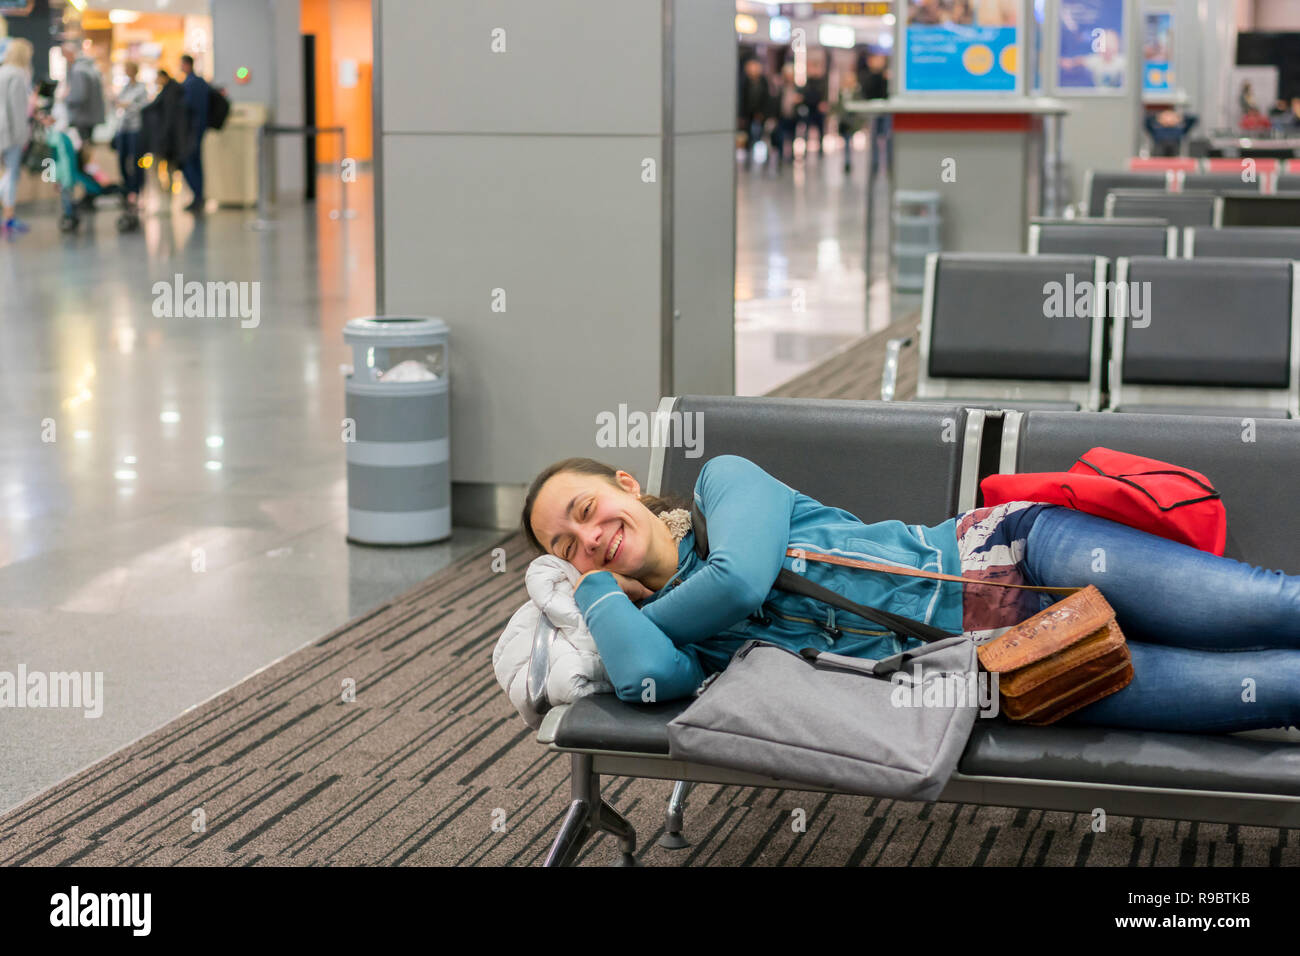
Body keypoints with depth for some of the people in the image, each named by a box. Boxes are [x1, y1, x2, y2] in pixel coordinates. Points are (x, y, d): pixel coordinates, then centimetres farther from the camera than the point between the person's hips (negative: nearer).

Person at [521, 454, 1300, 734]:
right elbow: (646, 675, -14)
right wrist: (600, 592, 3)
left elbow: (739, 577, -15)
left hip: (1006, 557, -1)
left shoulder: (723, 479, 4)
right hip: (996, 671, 1)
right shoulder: (695, 639, 10)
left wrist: (645, 615, 2)